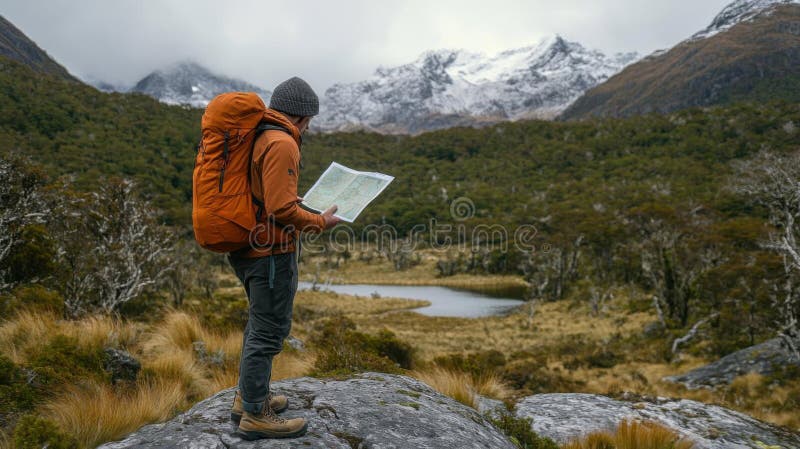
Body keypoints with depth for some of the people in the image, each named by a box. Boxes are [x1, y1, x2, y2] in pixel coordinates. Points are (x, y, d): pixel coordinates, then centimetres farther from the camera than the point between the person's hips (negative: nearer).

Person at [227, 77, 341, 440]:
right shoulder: (282, 143, -18)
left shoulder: (255, 136, 12)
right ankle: (254, 416, 11)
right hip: (272, 251, -10)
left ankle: (248, 397, 33)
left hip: (248, 247, 10)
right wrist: (320, 222, -9)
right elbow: (282, 209, -23)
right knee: (270, 329, 0)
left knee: (260, 323, 22)